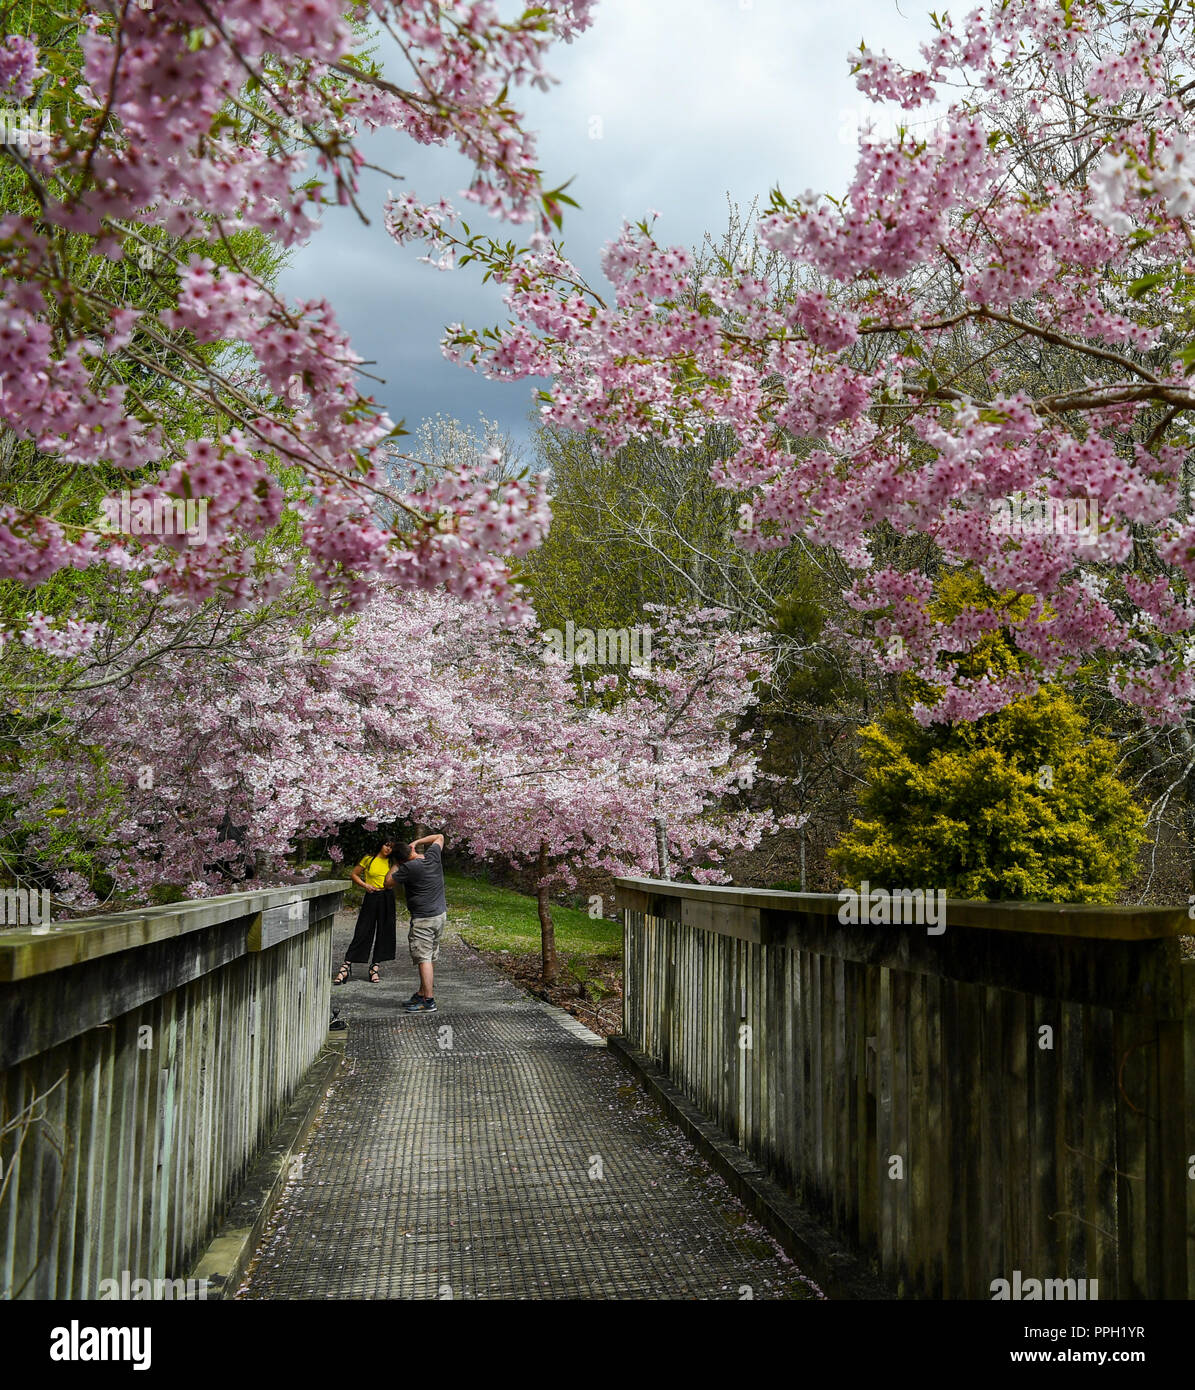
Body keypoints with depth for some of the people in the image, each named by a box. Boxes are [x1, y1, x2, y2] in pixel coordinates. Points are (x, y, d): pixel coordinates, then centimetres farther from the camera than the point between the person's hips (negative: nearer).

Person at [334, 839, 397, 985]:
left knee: (384, 933, 4)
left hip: (387, 898, 3)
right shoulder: (369, 859, 2)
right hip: (371, 897, -3)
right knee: (363, 933, -5)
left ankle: (374, 967, 15)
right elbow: (354, 874, 9)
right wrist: (365, 885, -5)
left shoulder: (392, 862, 10)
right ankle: (346, 967, -2)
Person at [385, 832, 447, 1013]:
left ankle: (429, 1001, -9)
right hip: (440, 915, 8)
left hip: (423, 919, -8)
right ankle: (422, 994, 24)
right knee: (431, 958, 15)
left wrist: (396, 865, 3)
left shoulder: (409, 868, -18)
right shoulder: (433, 856, 0)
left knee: (424, 959, -7)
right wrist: (417, 842, 14)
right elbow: (439, 837, 20)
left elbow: (388, 882, -8)